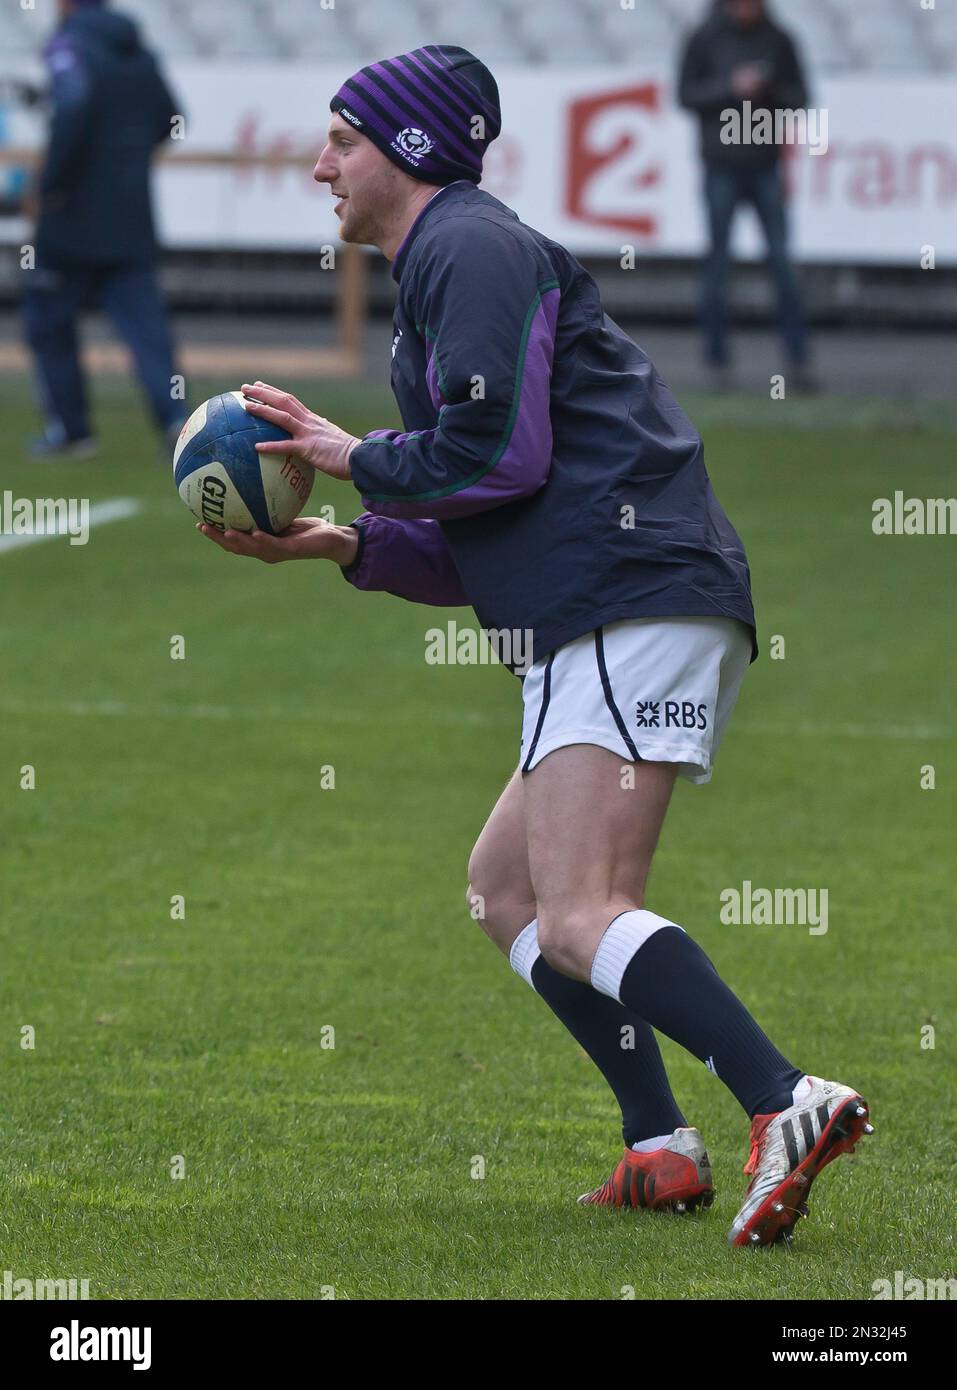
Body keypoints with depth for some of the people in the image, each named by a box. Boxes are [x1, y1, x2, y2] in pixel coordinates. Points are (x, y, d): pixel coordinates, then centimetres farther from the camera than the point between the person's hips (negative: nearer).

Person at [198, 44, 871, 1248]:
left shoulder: (472, 250, -3)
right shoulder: (449, 266, 28)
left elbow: (497, 454, -15)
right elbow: (475, 549, 26)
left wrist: (354, 458, 0)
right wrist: (338, 544, 16)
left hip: (637, 601, -11)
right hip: (596, 620, 11)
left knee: (576, 918, -20)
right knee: (504, 887, 16)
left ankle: (786, 1106, -34)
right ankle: (662, 1151, 7)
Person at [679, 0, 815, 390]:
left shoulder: (778, 40, 6)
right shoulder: (705, 40, 1)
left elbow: (799, 97, 9)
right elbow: (686, 94, -2)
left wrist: (772, 91, -12)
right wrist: (731, 88, -16)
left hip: (766, 167, 1)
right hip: (722, 167, -1)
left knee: (781, 261, -4)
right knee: (717, 261, 1)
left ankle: (797, 358, -3)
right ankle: (718, 359, 7)